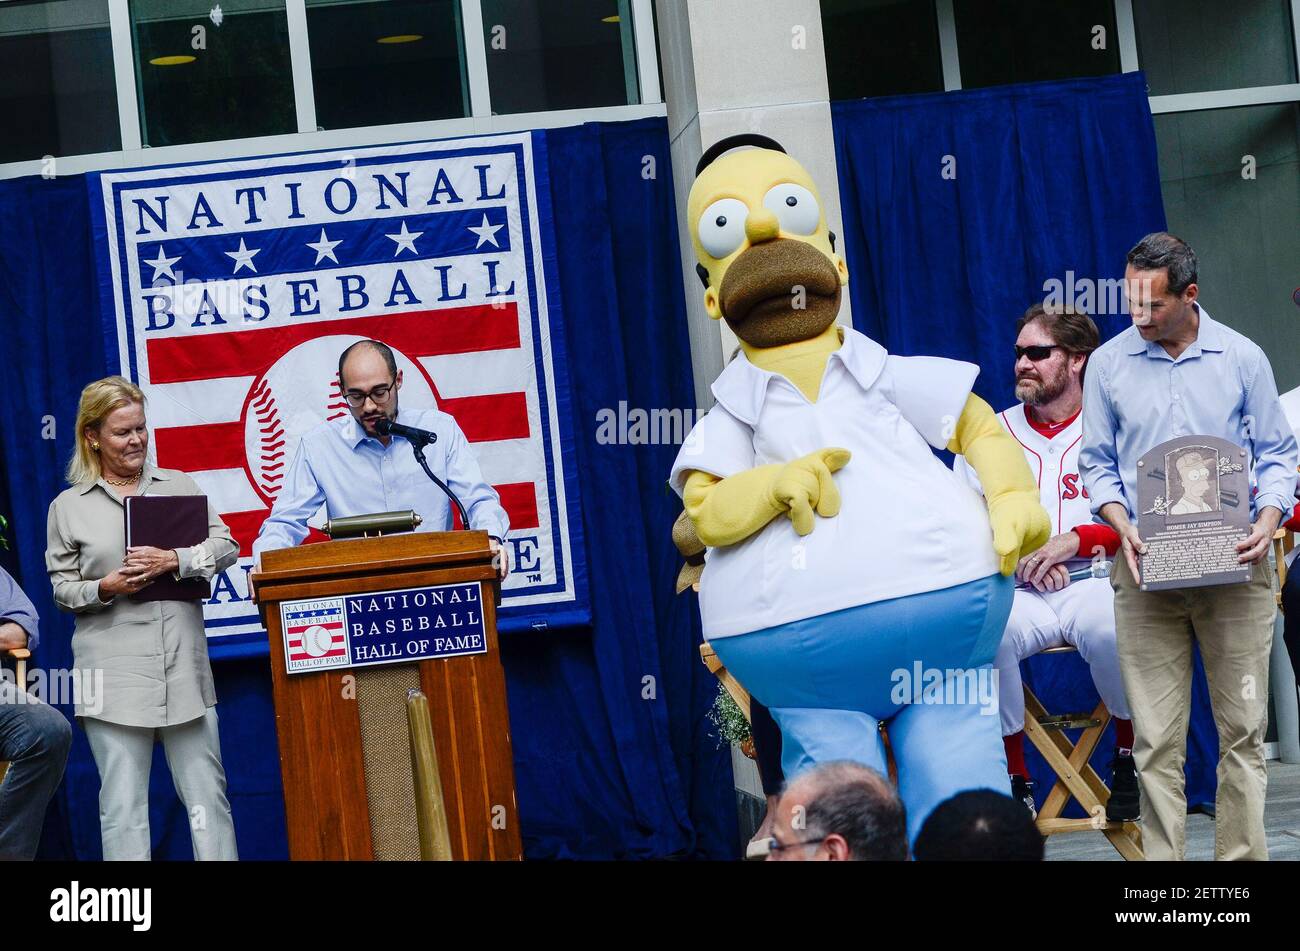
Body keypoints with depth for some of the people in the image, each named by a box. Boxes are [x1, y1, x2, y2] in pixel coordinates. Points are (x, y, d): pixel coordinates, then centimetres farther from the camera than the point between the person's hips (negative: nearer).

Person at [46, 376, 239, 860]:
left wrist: (173, 560, -12)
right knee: (122, 803, 0)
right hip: (114, 671, -1)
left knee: (206, 793, 4)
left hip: (184, 665, 2)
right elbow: (62, 587, 8)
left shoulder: (178, 485, 11)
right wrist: (104, 589, -12)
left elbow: (225, 545, 4)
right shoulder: (68, 507, 8)